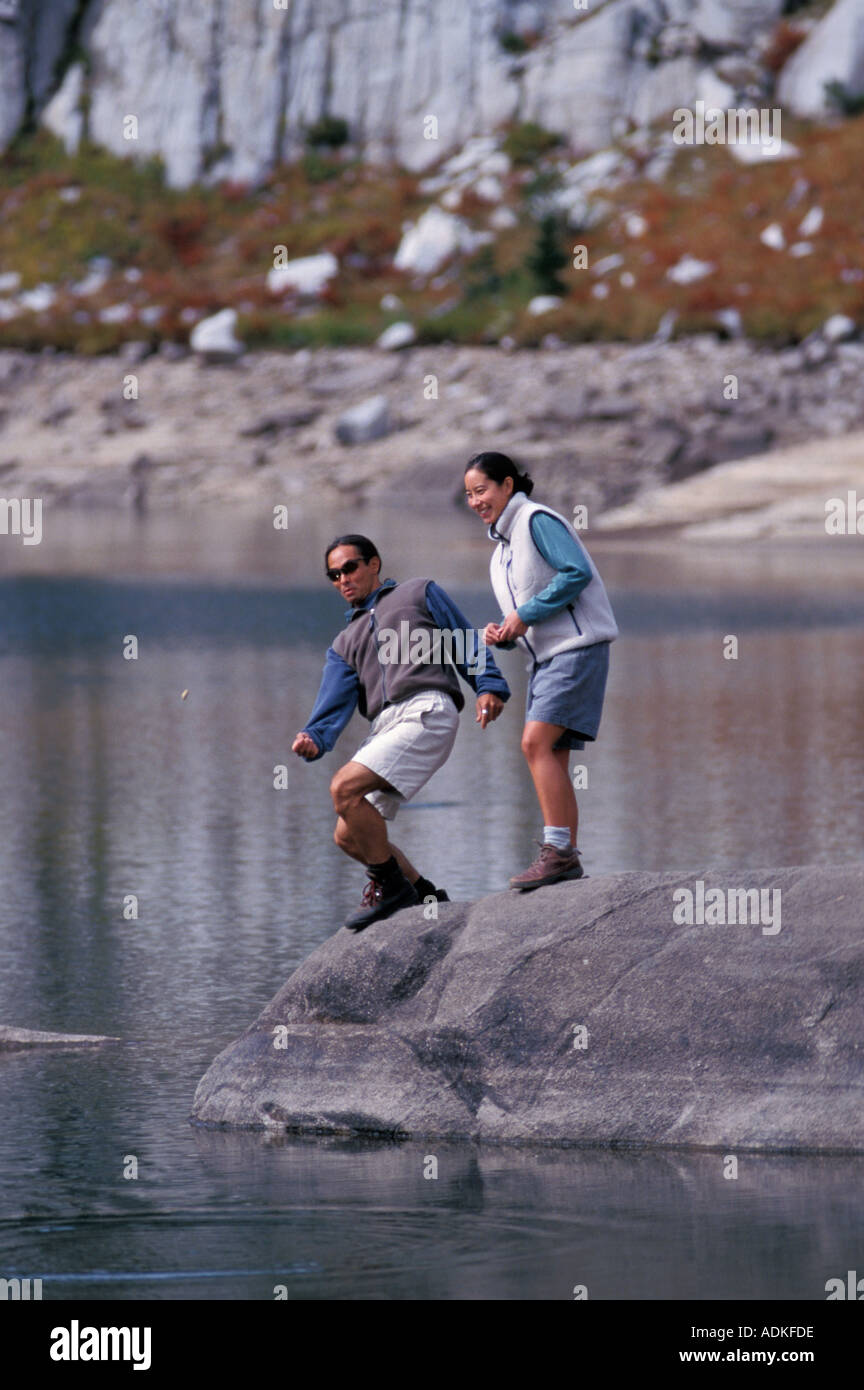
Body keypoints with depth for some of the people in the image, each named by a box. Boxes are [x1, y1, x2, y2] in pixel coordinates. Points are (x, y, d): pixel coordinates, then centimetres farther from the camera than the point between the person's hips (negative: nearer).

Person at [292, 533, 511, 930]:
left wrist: (488, 687, -5)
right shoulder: (345, 643, 30)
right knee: (348, 836, 0)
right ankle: (425, 896, 10)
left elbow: (467, 643, 13)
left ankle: (390, 886, -11)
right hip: (385, 726, 7)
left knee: (344, 788, -23)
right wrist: (314, 739, -8)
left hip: (427, 711, -7)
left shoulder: (420, 593, 20)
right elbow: (334, 703, 13)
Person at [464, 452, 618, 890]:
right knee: (550, 757, 4)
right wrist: (501, 634, 3)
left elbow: (577, 572, -18)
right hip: (546, 656, 10)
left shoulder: (537, 520, -7)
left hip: (577, 647, -10)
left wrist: (525, 615, -16)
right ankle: (566, 858, 4)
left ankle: (557, 849, -20)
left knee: (536, 743, -19)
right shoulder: (502, 549, 21)